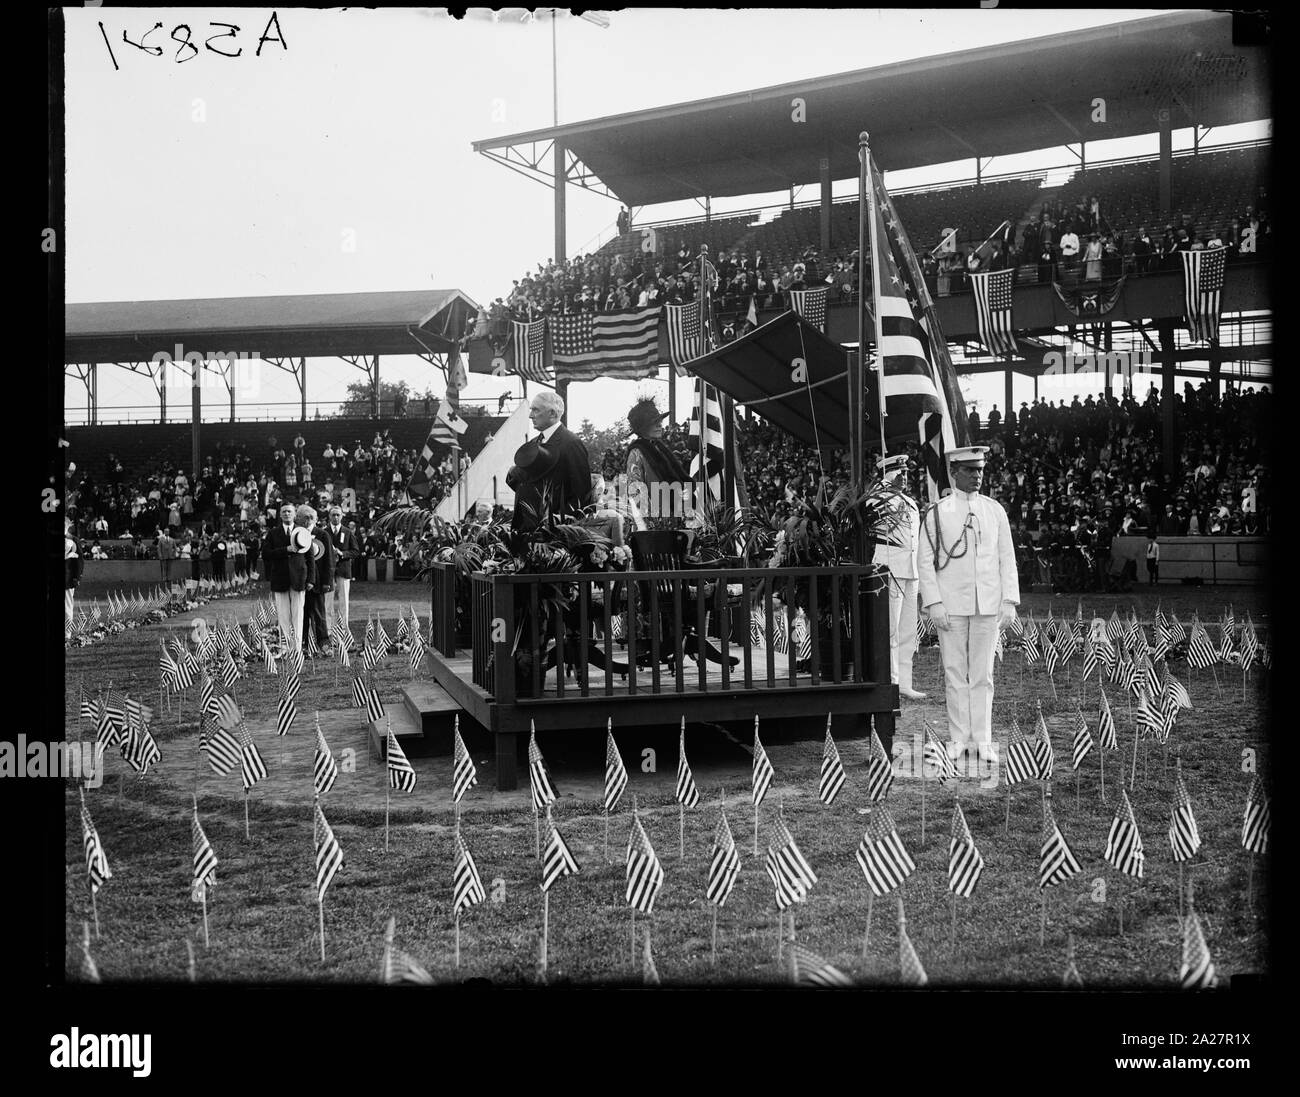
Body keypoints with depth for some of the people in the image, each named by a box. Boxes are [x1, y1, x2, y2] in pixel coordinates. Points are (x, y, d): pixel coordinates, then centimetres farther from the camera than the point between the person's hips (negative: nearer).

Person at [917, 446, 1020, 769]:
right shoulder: (936, 514, -1)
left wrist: (1010, 601, 0)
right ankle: (959, 738, 12)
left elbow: (1007, 558, 7)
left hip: (988, 606, 2)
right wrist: (934, 603, -10)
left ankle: (983, 739, 11)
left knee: (982, 674, 5)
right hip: (951, 606, -1)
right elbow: (926, 561, -2)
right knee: (955, 673, 4)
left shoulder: (995, 511, 6)